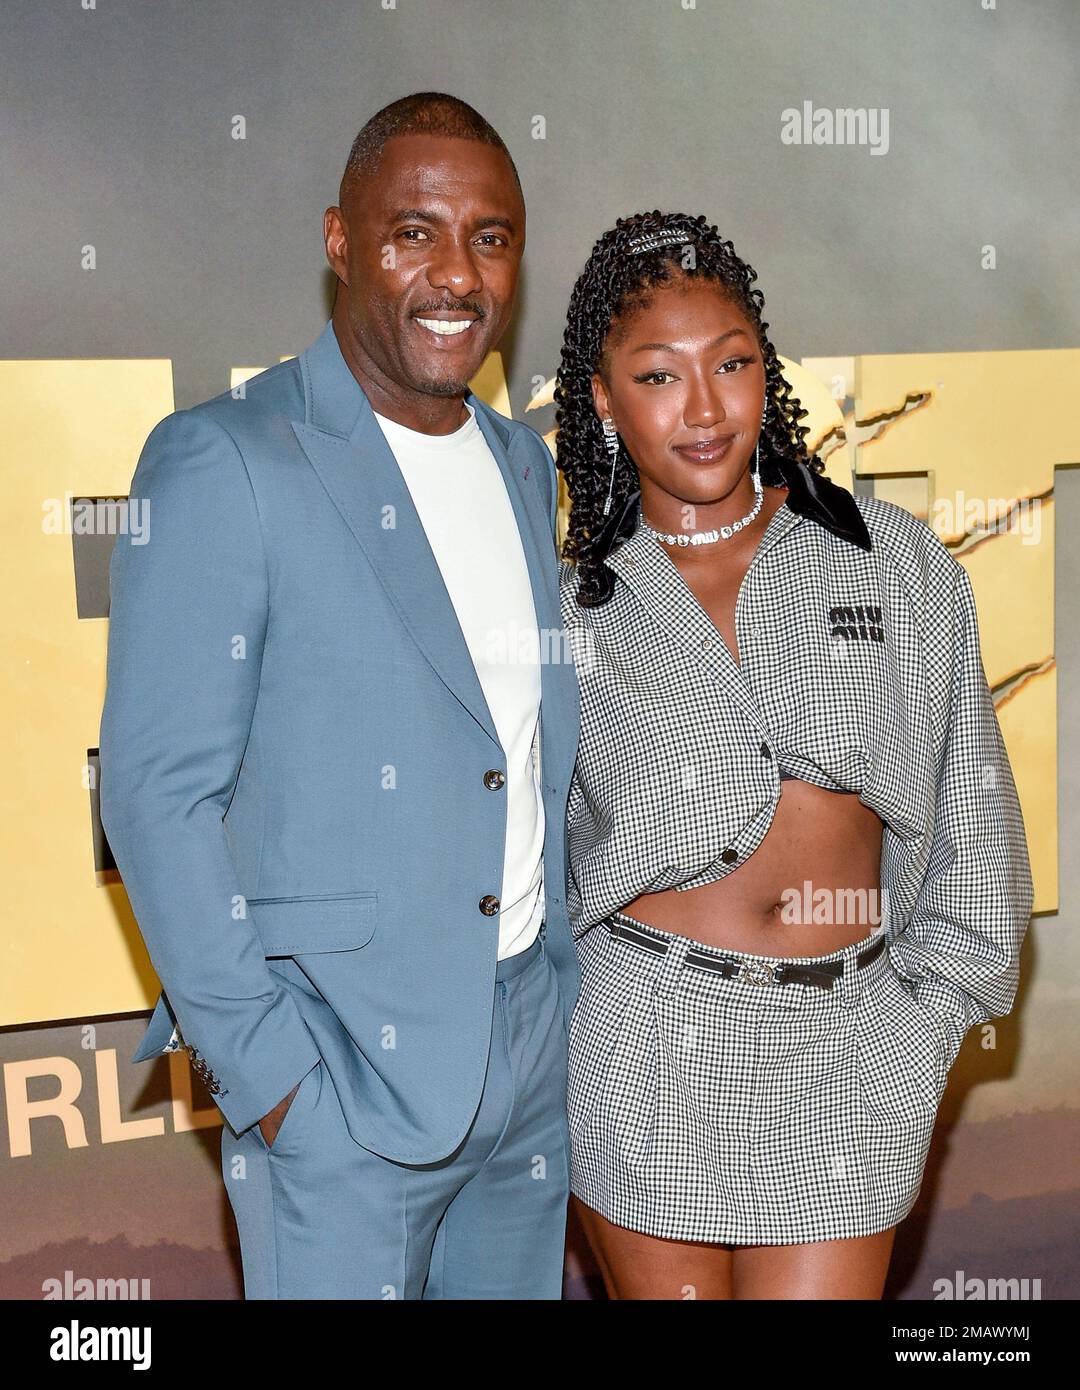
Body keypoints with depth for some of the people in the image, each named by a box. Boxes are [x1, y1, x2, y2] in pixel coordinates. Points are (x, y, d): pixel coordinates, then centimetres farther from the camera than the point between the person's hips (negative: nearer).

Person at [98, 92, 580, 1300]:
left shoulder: (526, 466, 8)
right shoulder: (223, 462, -13)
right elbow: (159, 793, -15)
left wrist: (570, 989, 10)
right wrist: (267, 1070, -15)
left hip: (534, 1053, 6)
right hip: (341, 1067, -6)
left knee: (517, 1283, 20)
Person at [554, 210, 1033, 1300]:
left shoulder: (895, 562, 0)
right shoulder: (568, 610, -1)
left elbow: (971, 815, 6)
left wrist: (924, 1023, 4)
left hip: (850, 1056, 1)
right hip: (647, 1047, 0)